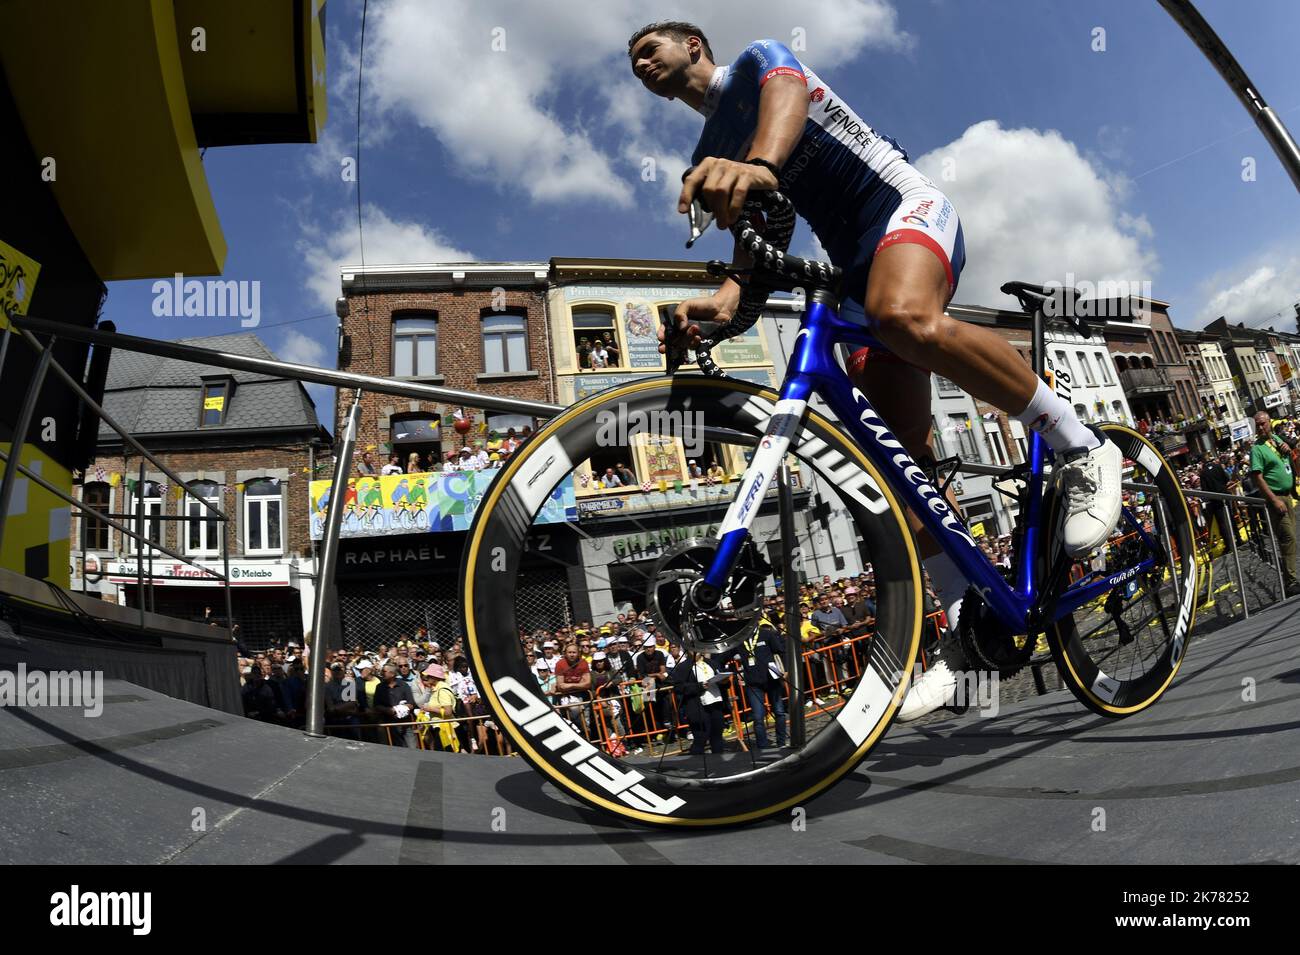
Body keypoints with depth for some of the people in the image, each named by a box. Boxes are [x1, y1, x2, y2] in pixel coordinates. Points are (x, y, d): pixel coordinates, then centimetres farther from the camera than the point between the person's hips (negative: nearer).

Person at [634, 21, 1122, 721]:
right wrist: (722, 300, -17)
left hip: (907, 205, -6)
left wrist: (757, 165, -43)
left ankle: (1080, 446, -21)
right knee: (901, 458, -6)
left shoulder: (755, 62, 9)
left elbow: (788, 93, -17)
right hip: (856, 268, 6)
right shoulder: (708, 159, 23)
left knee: (905, 315, -41)